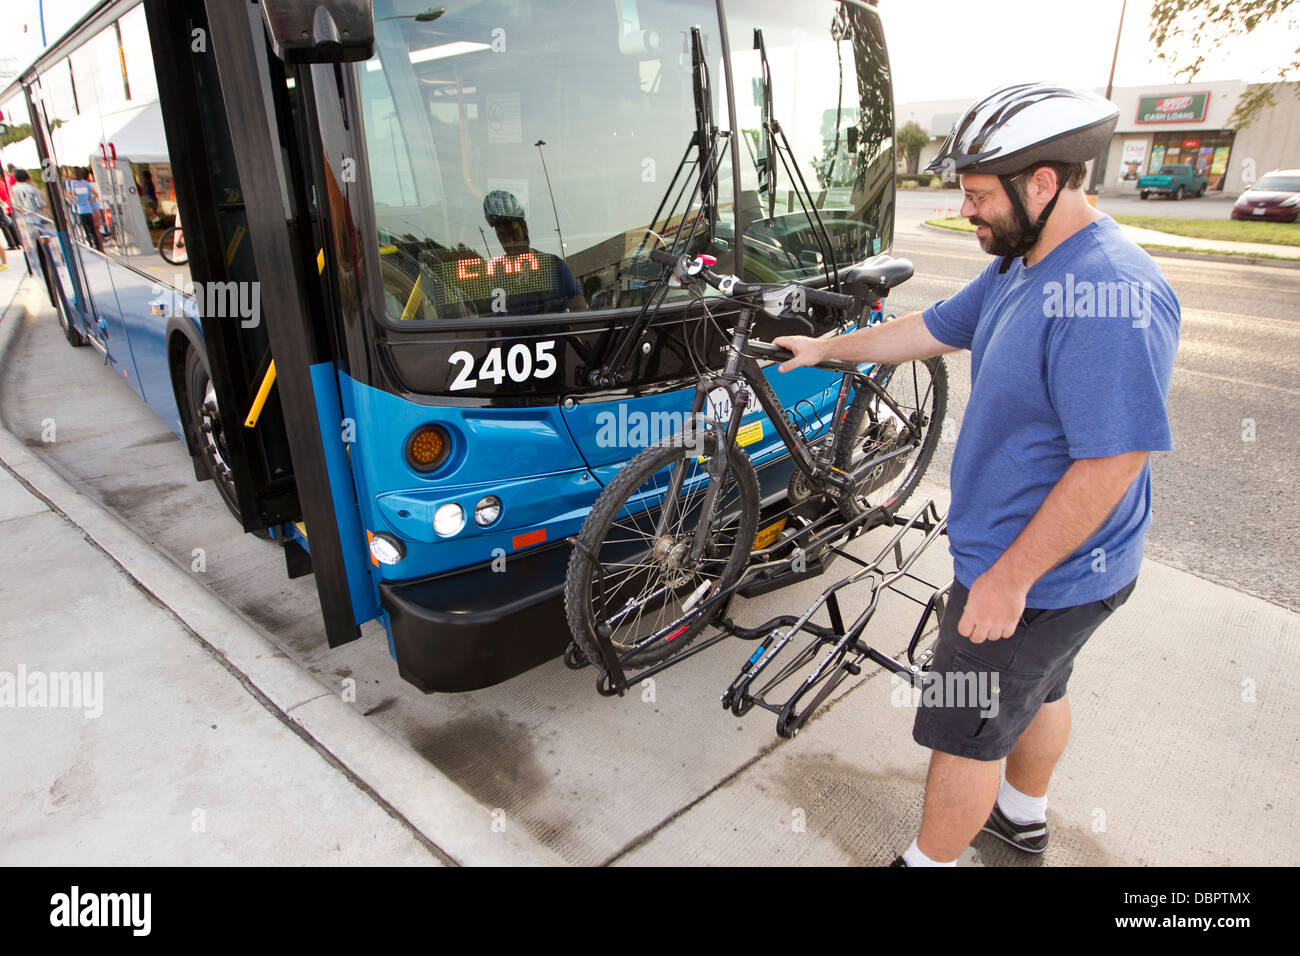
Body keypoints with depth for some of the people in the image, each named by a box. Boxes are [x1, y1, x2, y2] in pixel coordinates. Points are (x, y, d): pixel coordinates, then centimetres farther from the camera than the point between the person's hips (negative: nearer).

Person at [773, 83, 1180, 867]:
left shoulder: (1112, 297, -29)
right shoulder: (1020, 267, 3)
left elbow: (1111, 463, -29)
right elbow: (933, 329, 15)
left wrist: (1009, 579, -24)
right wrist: (826, 349, 20)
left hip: (1035, 575, -10)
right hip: (1035, 558, 10)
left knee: (966, 734, 6)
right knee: (1038, 690, 28)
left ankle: (930, 860, 28)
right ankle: (1024, 817, 51)